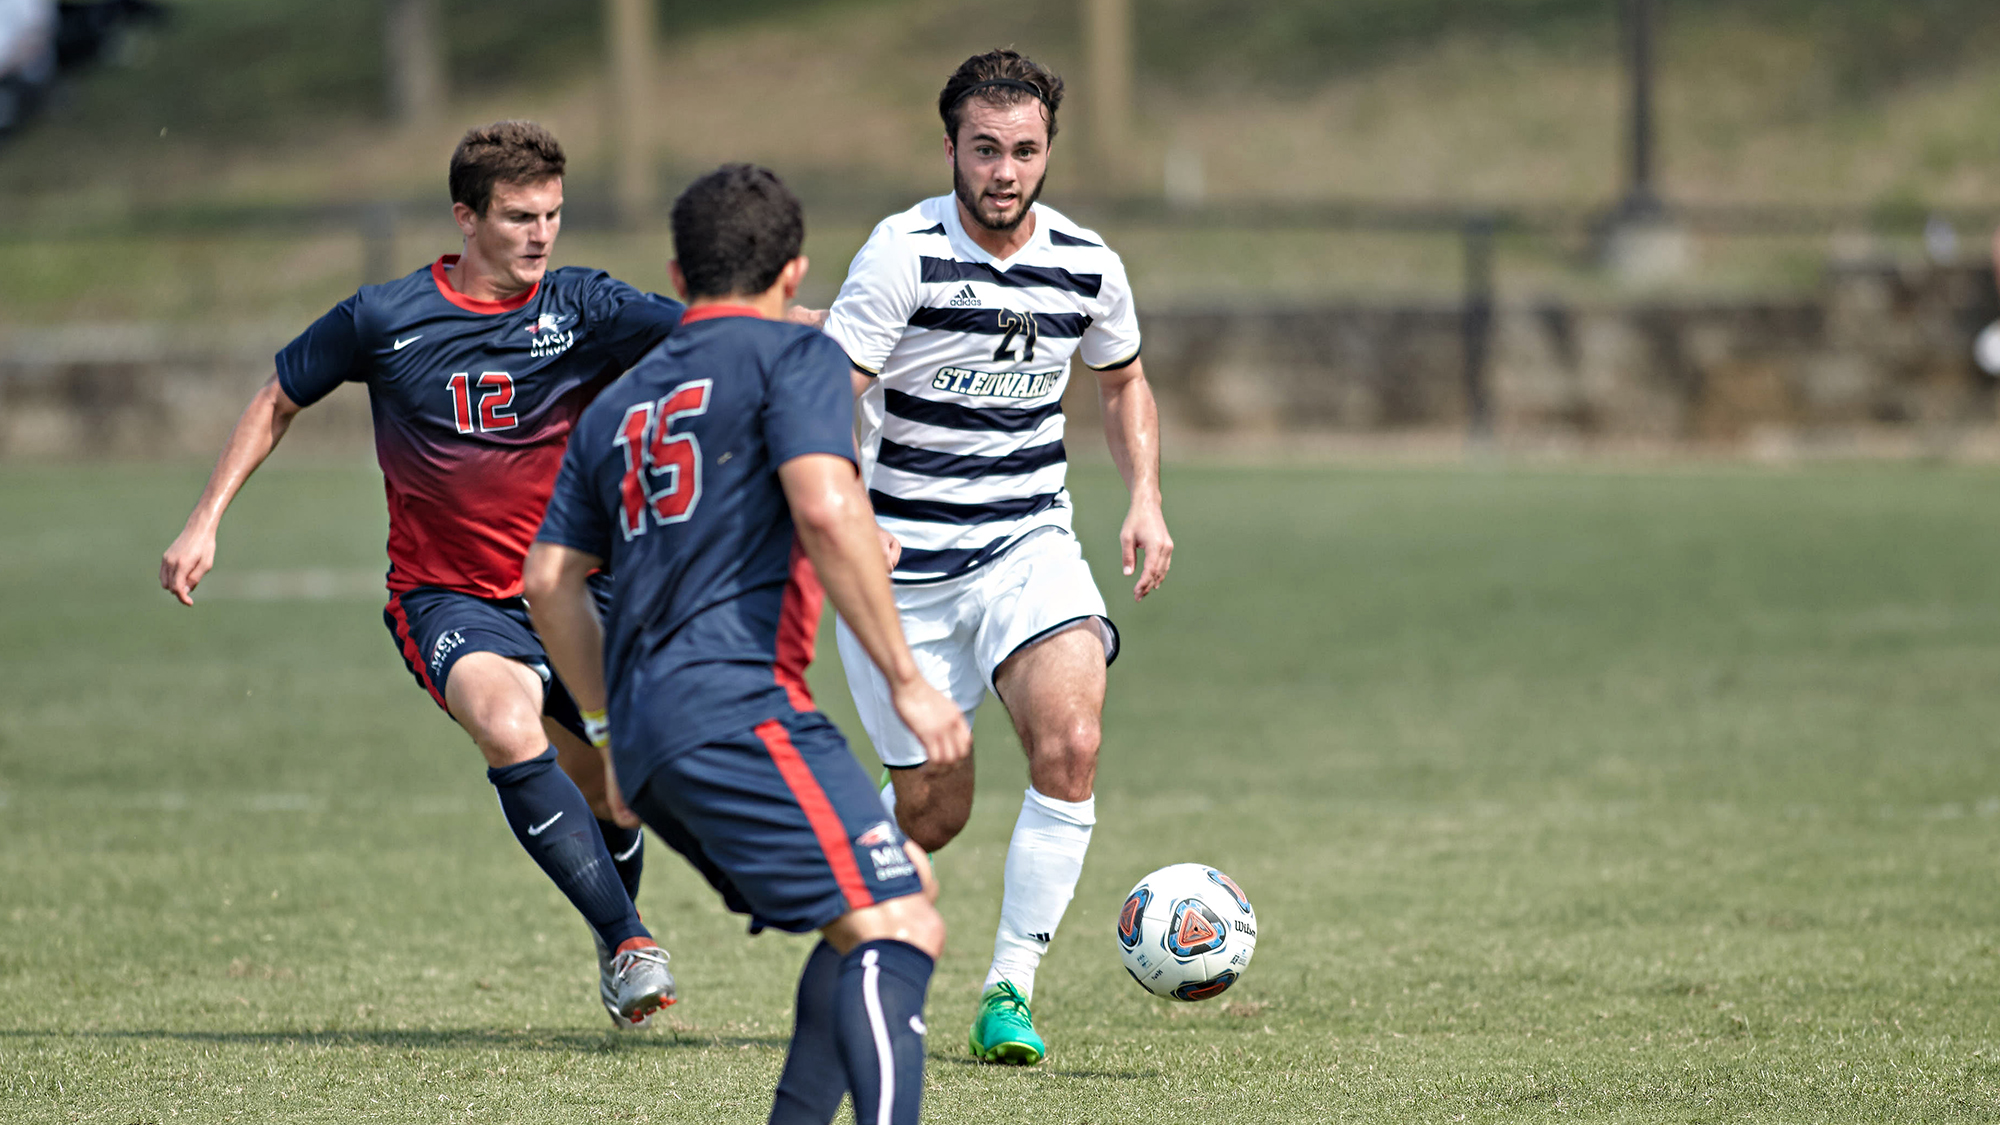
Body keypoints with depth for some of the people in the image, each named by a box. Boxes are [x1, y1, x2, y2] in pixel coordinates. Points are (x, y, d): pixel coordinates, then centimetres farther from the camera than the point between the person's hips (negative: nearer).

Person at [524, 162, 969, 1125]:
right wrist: (906, 681, -11)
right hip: (733, 706, -8)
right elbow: (826, 511, -13)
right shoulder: (794, 356, 3)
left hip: (646, 732, 8)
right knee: (898, 928, -17)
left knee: (902, 881, 19)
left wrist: (612, 730, 33)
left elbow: (550, 582, 23)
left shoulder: (620, 404, 25)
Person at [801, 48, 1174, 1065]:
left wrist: (1145, 502, 6)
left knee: (1068, 742, -22)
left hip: (1029, 545, 3)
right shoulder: (904, 255, -14)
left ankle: (1009, 994, -12)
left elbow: (1123, 381, 20)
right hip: (904, 562, -3)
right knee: (933, 809, 2)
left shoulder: (1088, 266, 0)